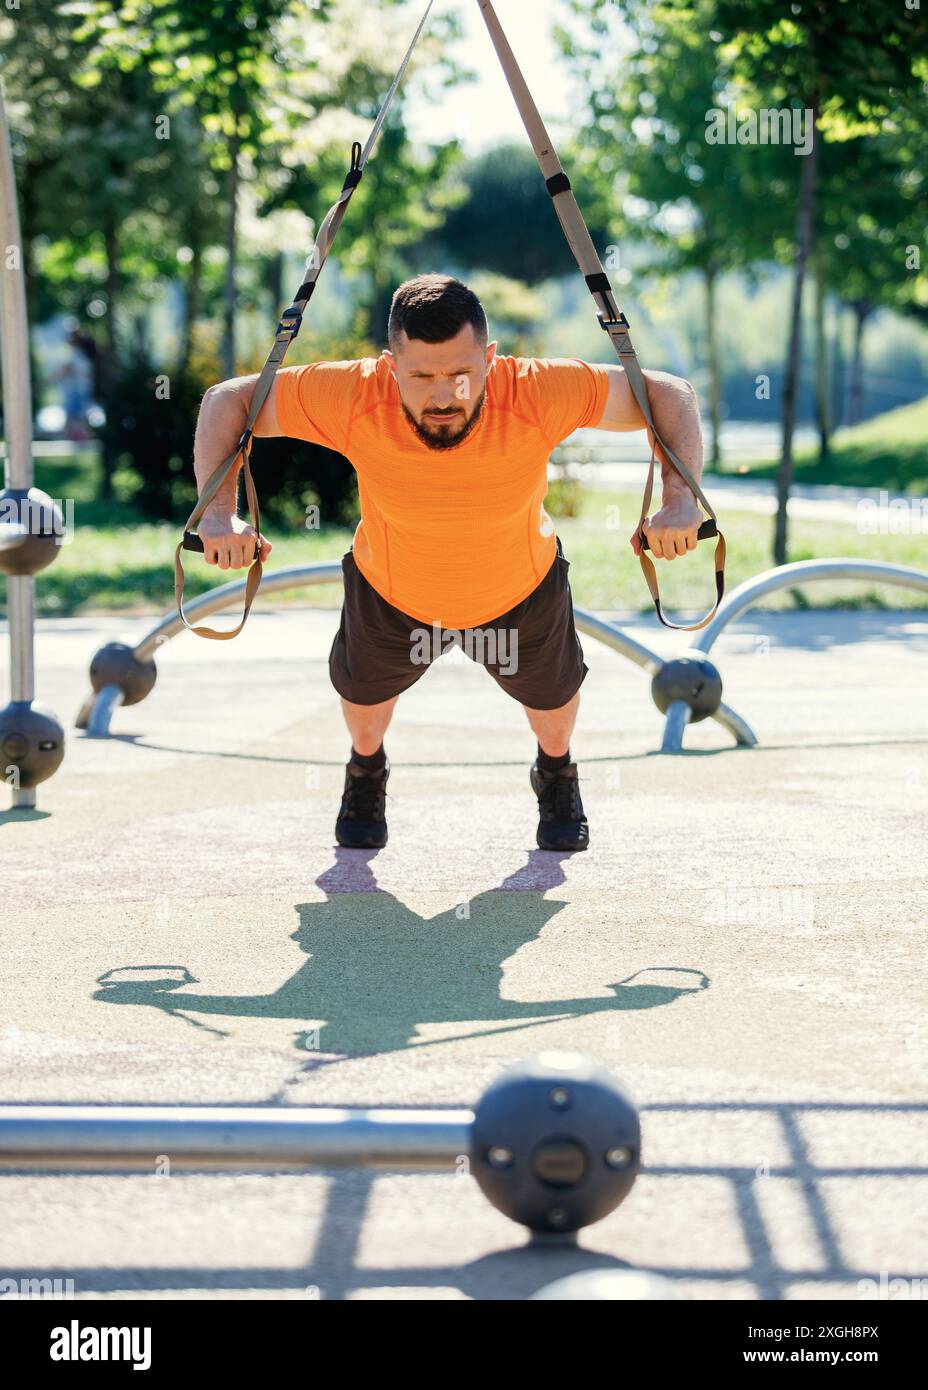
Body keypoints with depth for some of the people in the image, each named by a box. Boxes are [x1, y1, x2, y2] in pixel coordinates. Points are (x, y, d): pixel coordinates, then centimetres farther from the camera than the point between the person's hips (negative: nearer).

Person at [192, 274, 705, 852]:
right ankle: (367, 770, 59)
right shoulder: (354, 398, -38)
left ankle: (557, 773, 58)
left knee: (553, 699, 21)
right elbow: (227, 401, -25)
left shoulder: (537, 392, -39)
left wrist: (680, 500, -42)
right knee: (363, 695, 23)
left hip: (521, 588, 0)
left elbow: (669, 394, -27)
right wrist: (219, 511, -39)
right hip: (390, 589, 0)